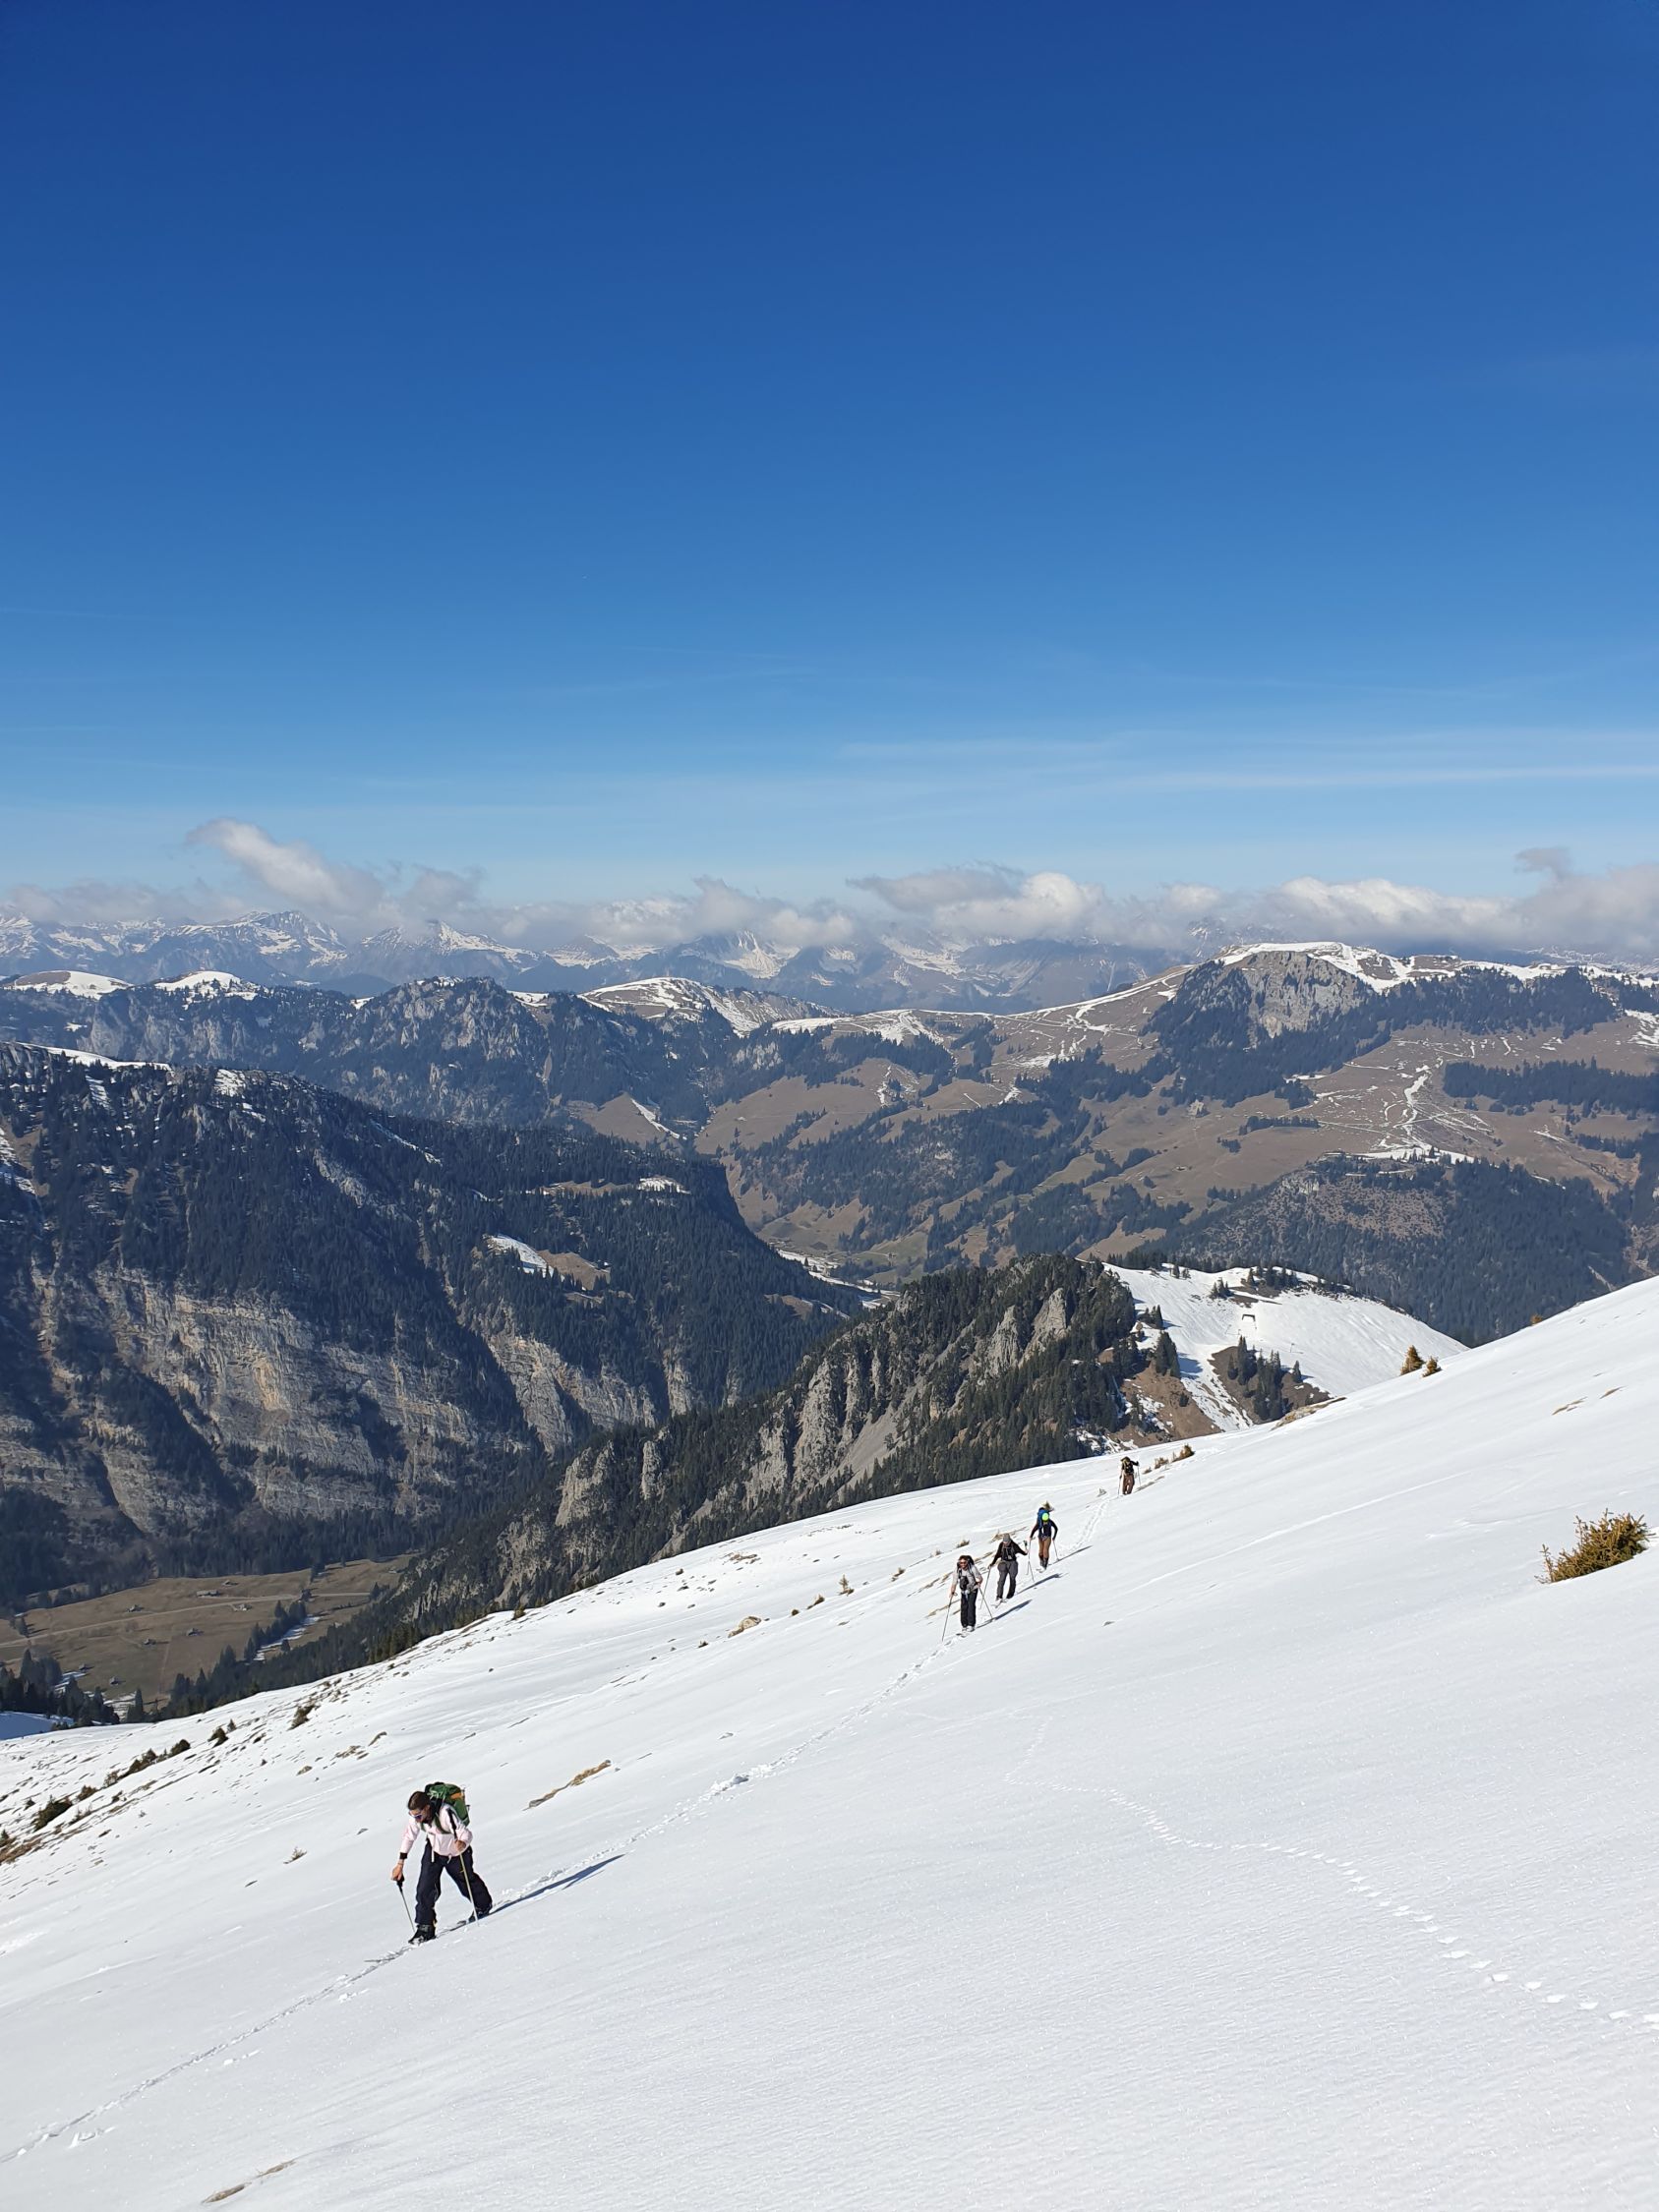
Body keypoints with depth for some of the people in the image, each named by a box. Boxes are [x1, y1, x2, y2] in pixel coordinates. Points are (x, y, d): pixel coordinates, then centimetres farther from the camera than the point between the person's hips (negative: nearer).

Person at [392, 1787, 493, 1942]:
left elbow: (466, 1833, -38)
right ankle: (425, 1927, 2)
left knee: (467, 1882, 18)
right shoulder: (416, 1817, -23)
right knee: (425, 1889, -11)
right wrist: (400, 1863, 0)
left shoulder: (445, 1813, -40)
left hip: (456, 1854, -4)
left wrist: (462, 1843, -61)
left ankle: (483, 1905, 47)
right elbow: (409, 1836, -5)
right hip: (434, 1852, 4)